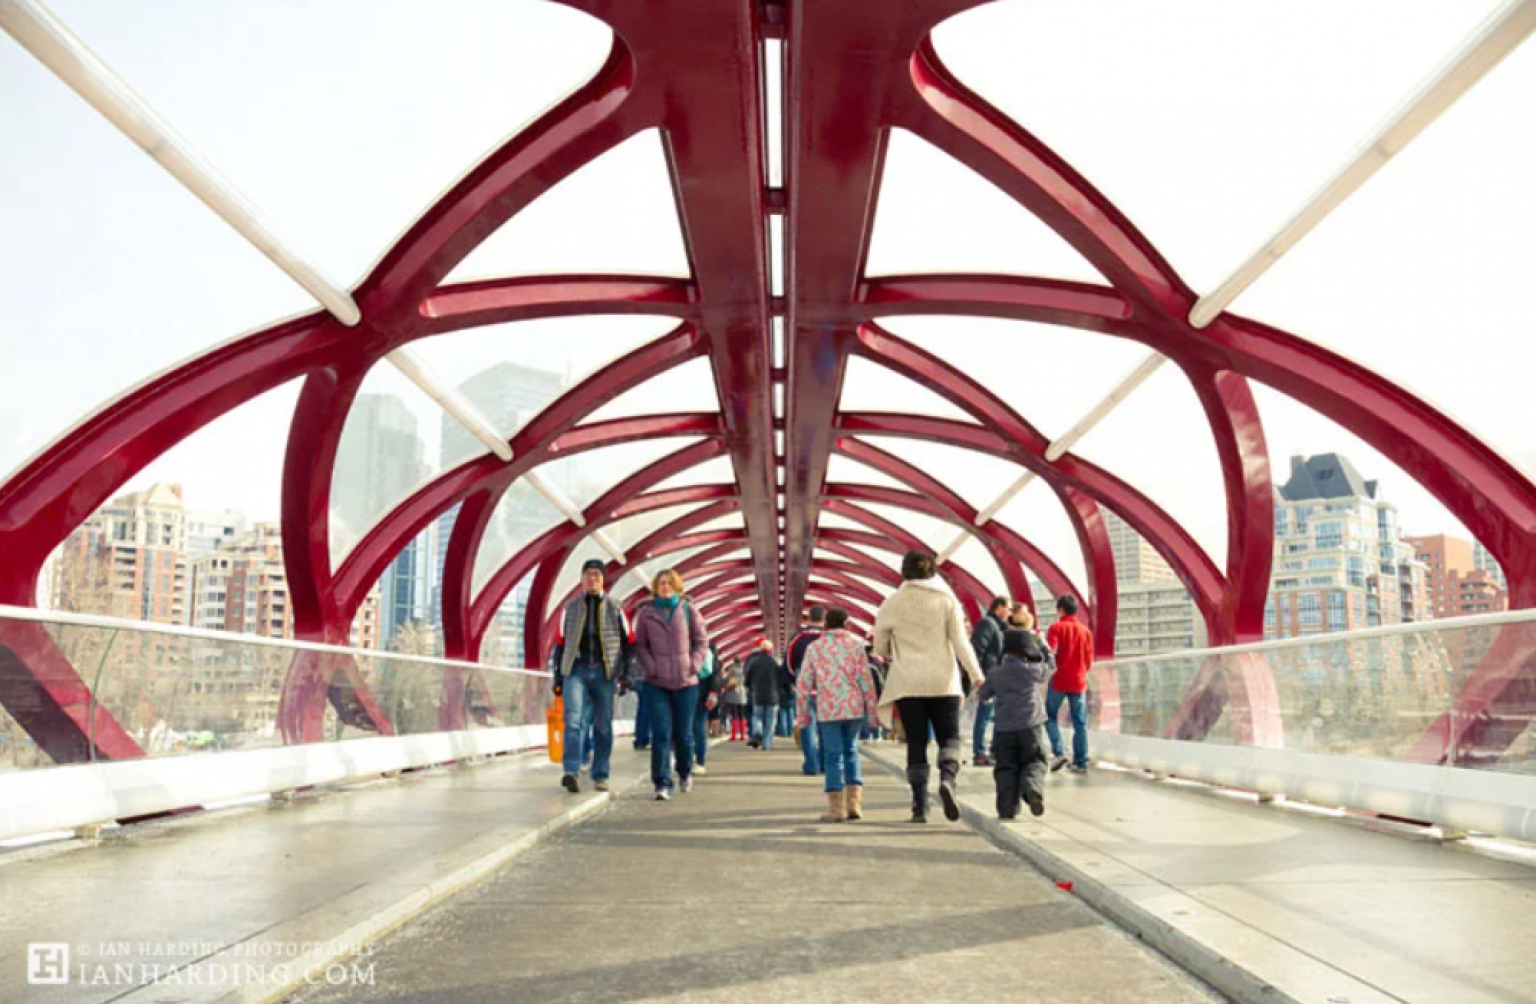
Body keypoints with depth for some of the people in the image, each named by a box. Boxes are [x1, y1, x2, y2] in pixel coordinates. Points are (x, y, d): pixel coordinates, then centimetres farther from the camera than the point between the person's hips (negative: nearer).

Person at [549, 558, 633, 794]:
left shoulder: (614, 607, 7)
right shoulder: (571, 607, 12)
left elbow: (629, 642, 8)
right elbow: (560, 643, 15)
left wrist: (625, 673, 0)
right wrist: (558, 675, 10)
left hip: (604, 672, 0)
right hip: (576, 670, 0)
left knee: (603, 726, 3)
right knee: (573, 718, -17)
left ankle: (600, 776, 12)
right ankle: (571, 772, -25)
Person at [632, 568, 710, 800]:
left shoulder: (688, 610, 4)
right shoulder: (646, 613, 4)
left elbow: (702, 642, 6)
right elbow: (640, 645, 5)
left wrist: (693, 666, -7)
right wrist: (651, 668, -8)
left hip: (686, 681, 1)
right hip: (657, 683, 0)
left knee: (683, 733, 8)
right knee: (660, 734, -9)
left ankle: (685, 772, 33)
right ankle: (662, 784, -4)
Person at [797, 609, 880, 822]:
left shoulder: (814, 647, 4)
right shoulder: (855, 644, 3)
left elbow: (803, 684, 3)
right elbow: (866, 679, -1)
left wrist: (803, 716, 10)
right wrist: (873, 709, 4)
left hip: (827, 709, -1)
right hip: (854, 708, 1)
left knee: (833, 756, 4)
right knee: (851, 751, 17)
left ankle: (836, 808, -1)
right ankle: (853, 803, 8)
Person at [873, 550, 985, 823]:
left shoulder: (892, 603, 0)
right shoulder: (946, 598, 0)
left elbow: (880, 649, 6)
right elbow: (960, 641, -4)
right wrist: (975, 673, 4)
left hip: (907, 683, 0)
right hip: (943, 681, 0)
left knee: (916, 743, 7)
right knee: (949, 737, 11)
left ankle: (920, 806, 4)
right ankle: (947, 779, -18)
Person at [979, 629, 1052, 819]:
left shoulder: (995, 673, 4)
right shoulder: (1034, 670, 1)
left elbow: (983, 693, 16)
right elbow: (1049, 668, 23)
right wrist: (1042, 647, 35)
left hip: (1004, 729, 1)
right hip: (1031, 727, -1)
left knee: (1006, 768, 8)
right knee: (1034, 762, 12)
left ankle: (1007, 807, -2)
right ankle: (1032, 789, -17)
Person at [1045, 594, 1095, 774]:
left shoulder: (1056, 628, -6)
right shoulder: (1085, 630, 6)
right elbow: (1089, 659, 8)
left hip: (1059, 680, -3)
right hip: (1079, 682, 3)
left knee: (1050, 716, 11)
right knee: (1080, 723, 6)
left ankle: (1058, 753, -4)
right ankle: (1081, 762, 4)